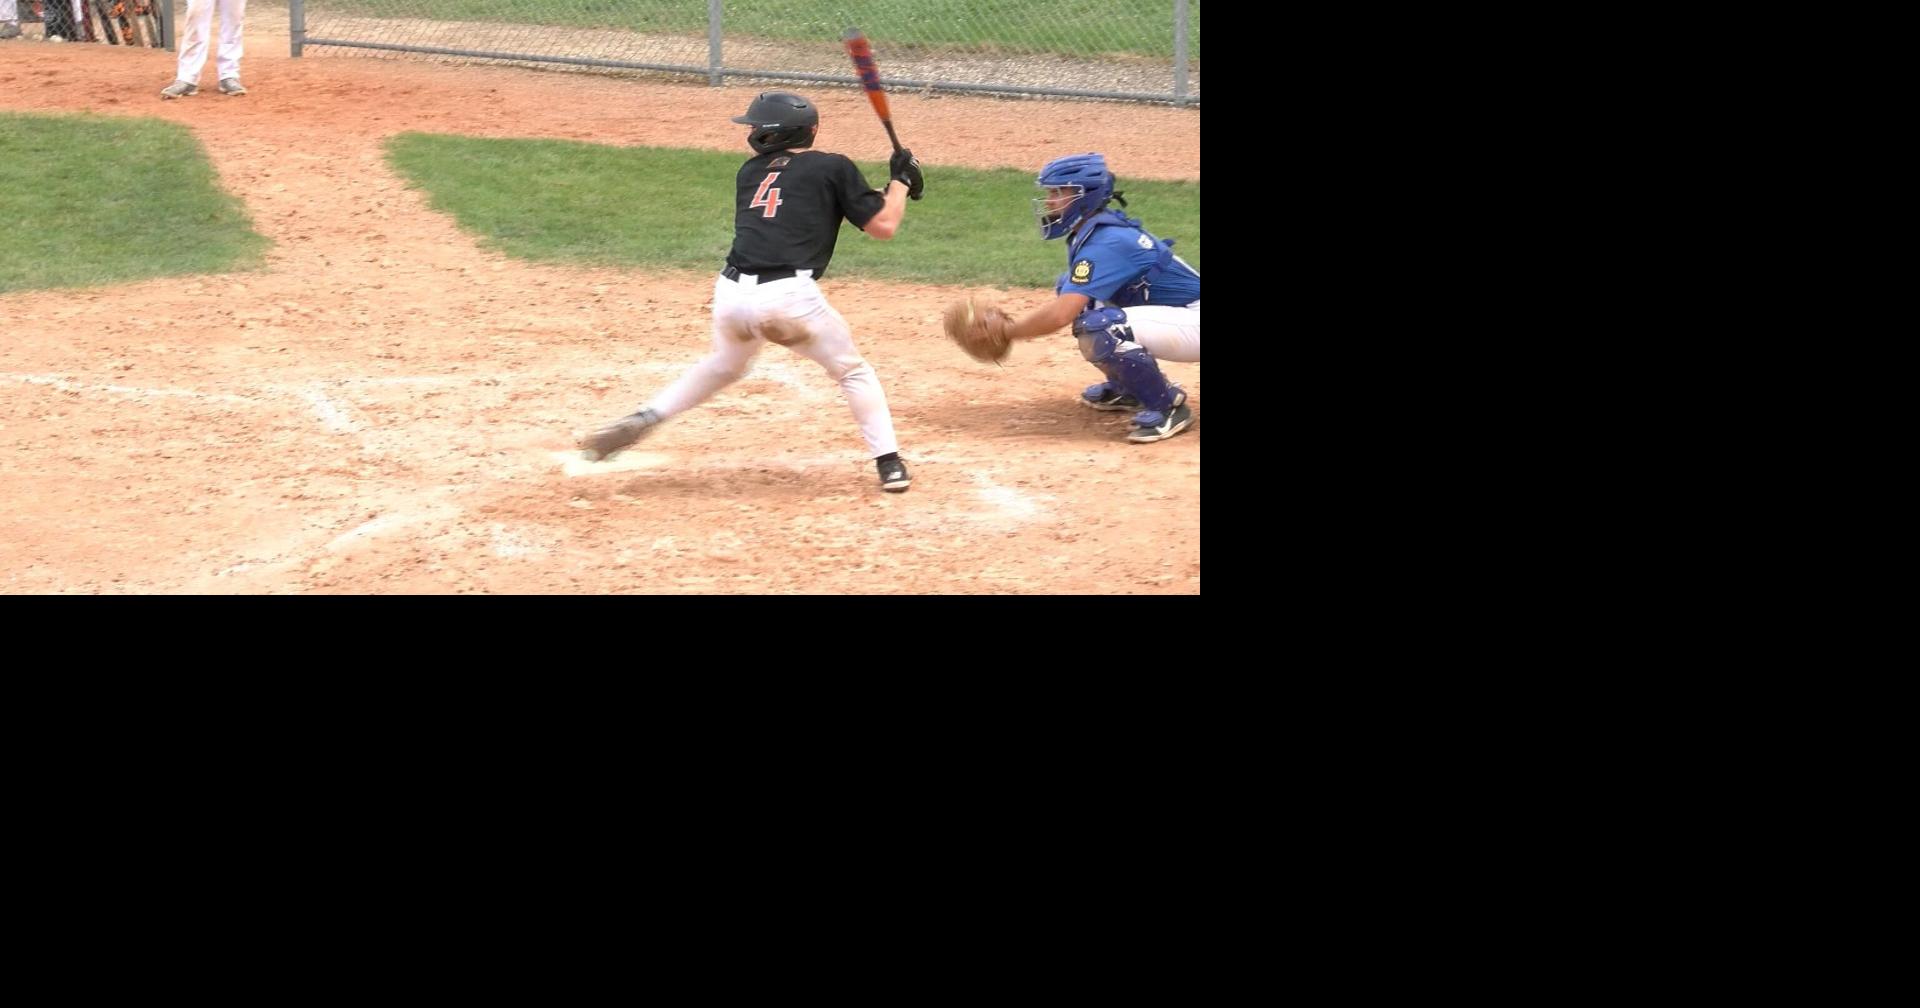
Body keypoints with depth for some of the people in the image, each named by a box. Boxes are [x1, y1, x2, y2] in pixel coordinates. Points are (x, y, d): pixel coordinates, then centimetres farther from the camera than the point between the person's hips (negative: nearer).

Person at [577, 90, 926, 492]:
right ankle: (889, 464, 9)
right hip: (788, 295, -4)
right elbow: (882, 226, 6)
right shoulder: (833, 168, 8)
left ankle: (644, 419, 23)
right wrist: (901, 180, 24)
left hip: (731, 293, 4)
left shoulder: (750, 172, 21)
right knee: (853, 371, 17)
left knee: (723, 365, 33)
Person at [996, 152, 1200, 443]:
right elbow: (1067, 302, 19)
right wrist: (1023, 324, 7)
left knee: (1097, 329, -32)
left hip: (1192, 324, -10)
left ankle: (1168, 406, -13)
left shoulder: (1105, 244, -23)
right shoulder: (1087, 232, 7)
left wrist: (1006, 332, -19)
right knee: (1071, 290, 12)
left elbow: (1060, 316, -31)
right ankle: (1129, 388, 19)